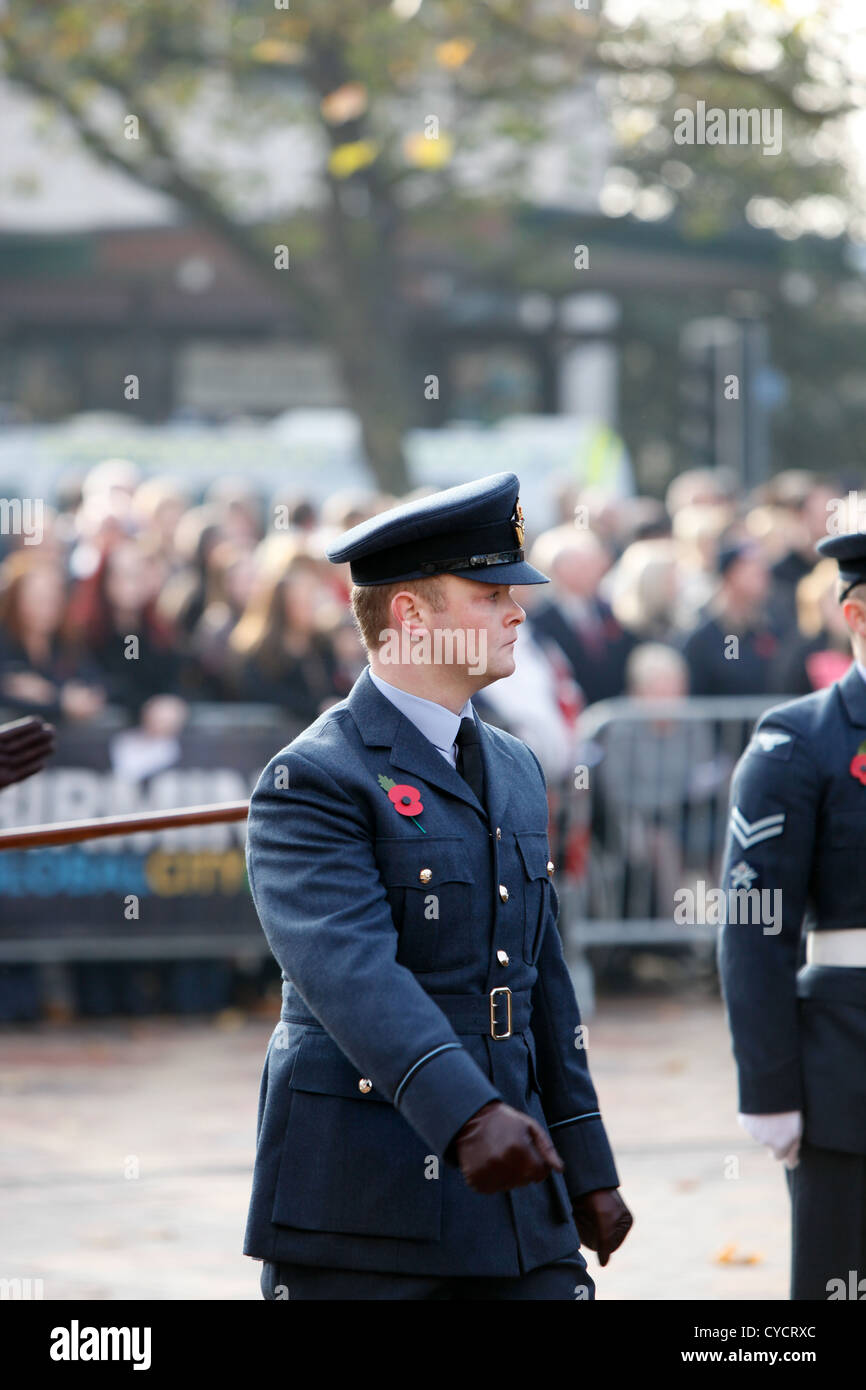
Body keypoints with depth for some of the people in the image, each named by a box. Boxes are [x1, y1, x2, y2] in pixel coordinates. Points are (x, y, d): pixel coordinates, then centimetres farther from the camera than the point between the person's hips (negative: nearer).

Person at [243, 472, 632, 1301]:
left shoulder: (514, 771, 17)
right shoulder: (313, 782, -10)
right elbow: (350, 973, -25)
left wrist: (588, 1169, 19)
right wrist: (469, 1116, -39)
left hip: (518, 1207, 7)